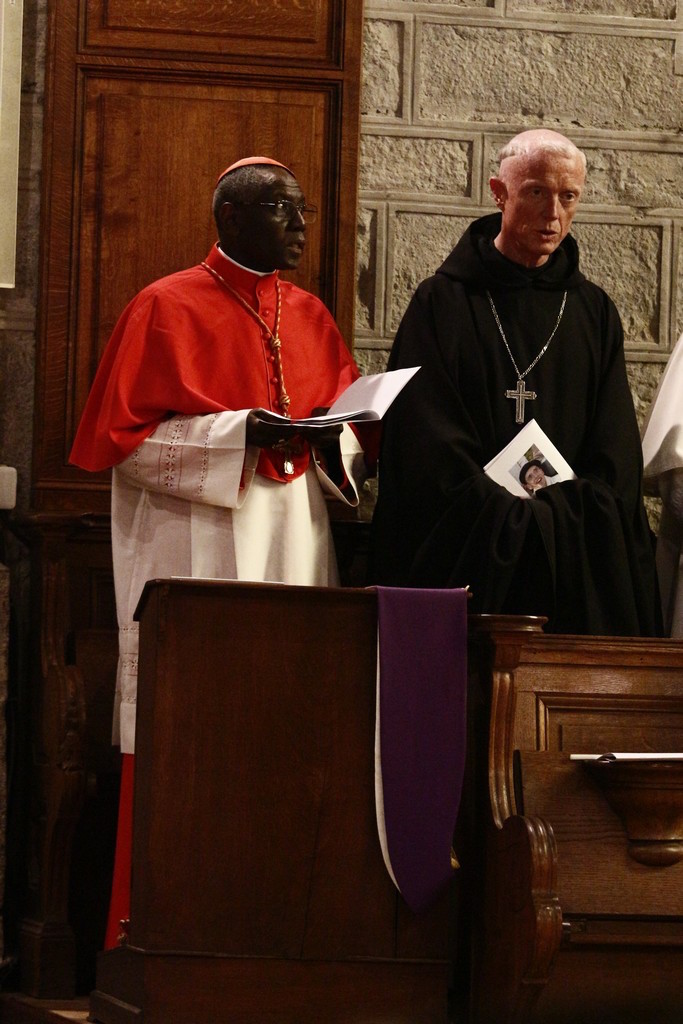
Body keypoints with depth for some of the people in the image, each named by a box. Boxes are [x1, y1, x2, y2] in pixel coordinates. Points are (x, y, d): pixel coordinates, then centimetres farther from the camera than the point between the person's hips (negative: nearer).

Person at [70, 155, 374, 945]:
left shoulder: (310, 317, 14)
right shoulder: (166, 308, -2)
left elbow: (349, 433, 19)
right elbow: (125, 437, -6)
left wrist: (331, 440, -5)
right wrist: (237, 434, -16)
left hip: (293, 553, 5)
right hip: (196, 556, -5)